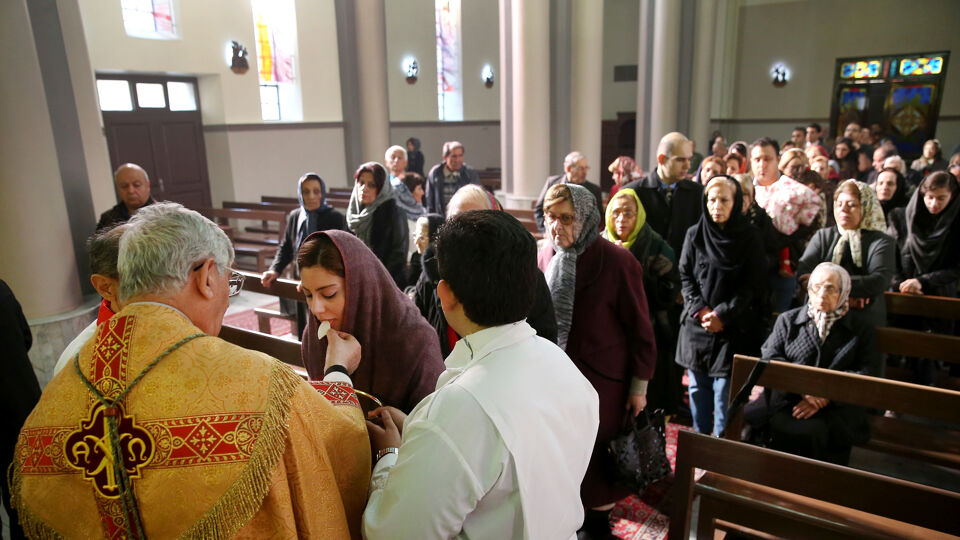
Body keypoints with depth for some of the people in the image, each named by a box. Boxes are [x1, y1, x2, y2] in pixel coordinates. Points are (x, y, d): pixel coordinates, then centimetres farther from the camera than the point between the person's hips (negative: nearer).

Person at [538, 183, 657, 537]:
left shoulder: (616, 262, -15)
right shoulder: (545, 256, -1)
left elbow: (639, 327, -10)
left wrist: (640, 385, -7)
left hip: (602, 376, -4)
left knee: (599, 453, 9)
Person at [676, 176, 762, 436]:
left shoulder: (750, 239, -2)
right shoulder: (694, 234, 4)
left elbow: (750, 285, -3)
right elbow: (685, 276, 4)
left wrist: (722, 314, -12)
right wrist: (700, 310, -9)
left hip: (732, 328, -2)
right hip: (696, 325, 3)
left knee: (725, 389, -4)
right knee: (698, 386, 10)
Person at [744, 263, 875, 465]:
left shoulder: (861, 331, 17)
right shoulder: (787, 320, 18)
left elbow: (867, 374, 3)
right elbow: (769, 358, 6)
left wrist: (828, 395, -13)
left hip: (835, 407, -1)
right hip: (786, 398, 1)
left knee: (814, 431, -35)